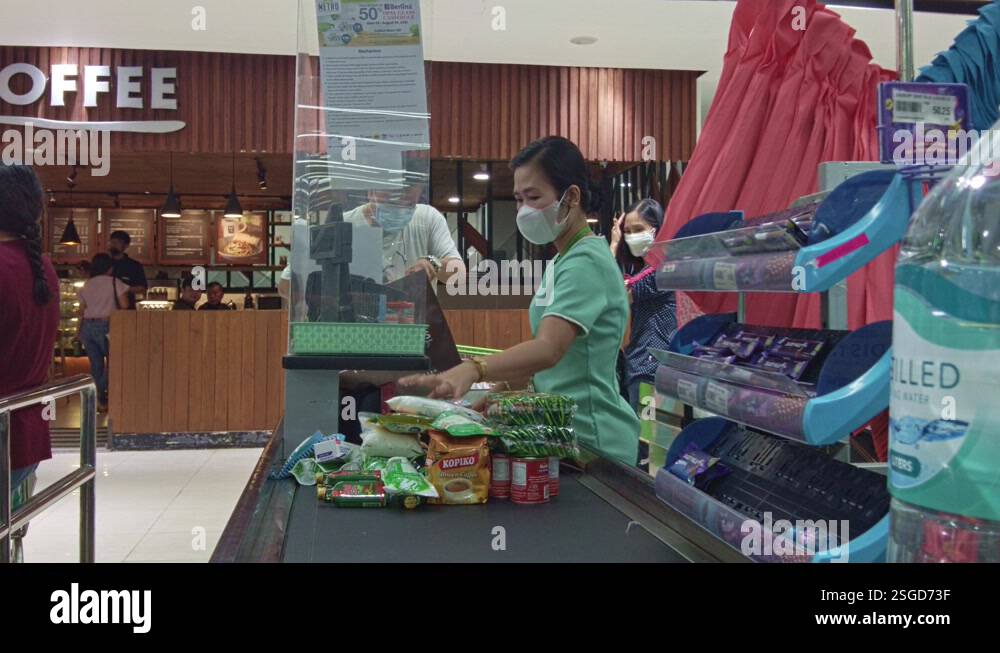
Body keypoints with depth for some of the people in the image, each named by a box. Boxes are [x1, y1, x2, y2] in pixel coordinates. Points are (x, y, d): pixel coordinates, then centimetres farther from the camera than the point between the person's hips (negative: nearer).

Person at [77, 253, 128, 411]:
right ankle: (101, 395, -6)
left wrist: (78, 330, 18)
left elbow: (82, 311, 13)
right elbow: (124, 305, -7)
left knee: (96, 364, 8)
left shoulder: (86, 285, 14)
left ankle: (100, 400, 11)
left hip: (87, 326, 6)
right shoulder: (114, 282, -1)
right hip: (105, 325, -6)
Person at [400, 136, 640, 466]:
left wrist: (473, 370, -49)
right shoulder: (563, 261, 12)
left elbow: (548, 349, -34)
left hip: (594, 441, -9)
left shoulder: (586, 262, -19)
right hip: (564, 433, 9)